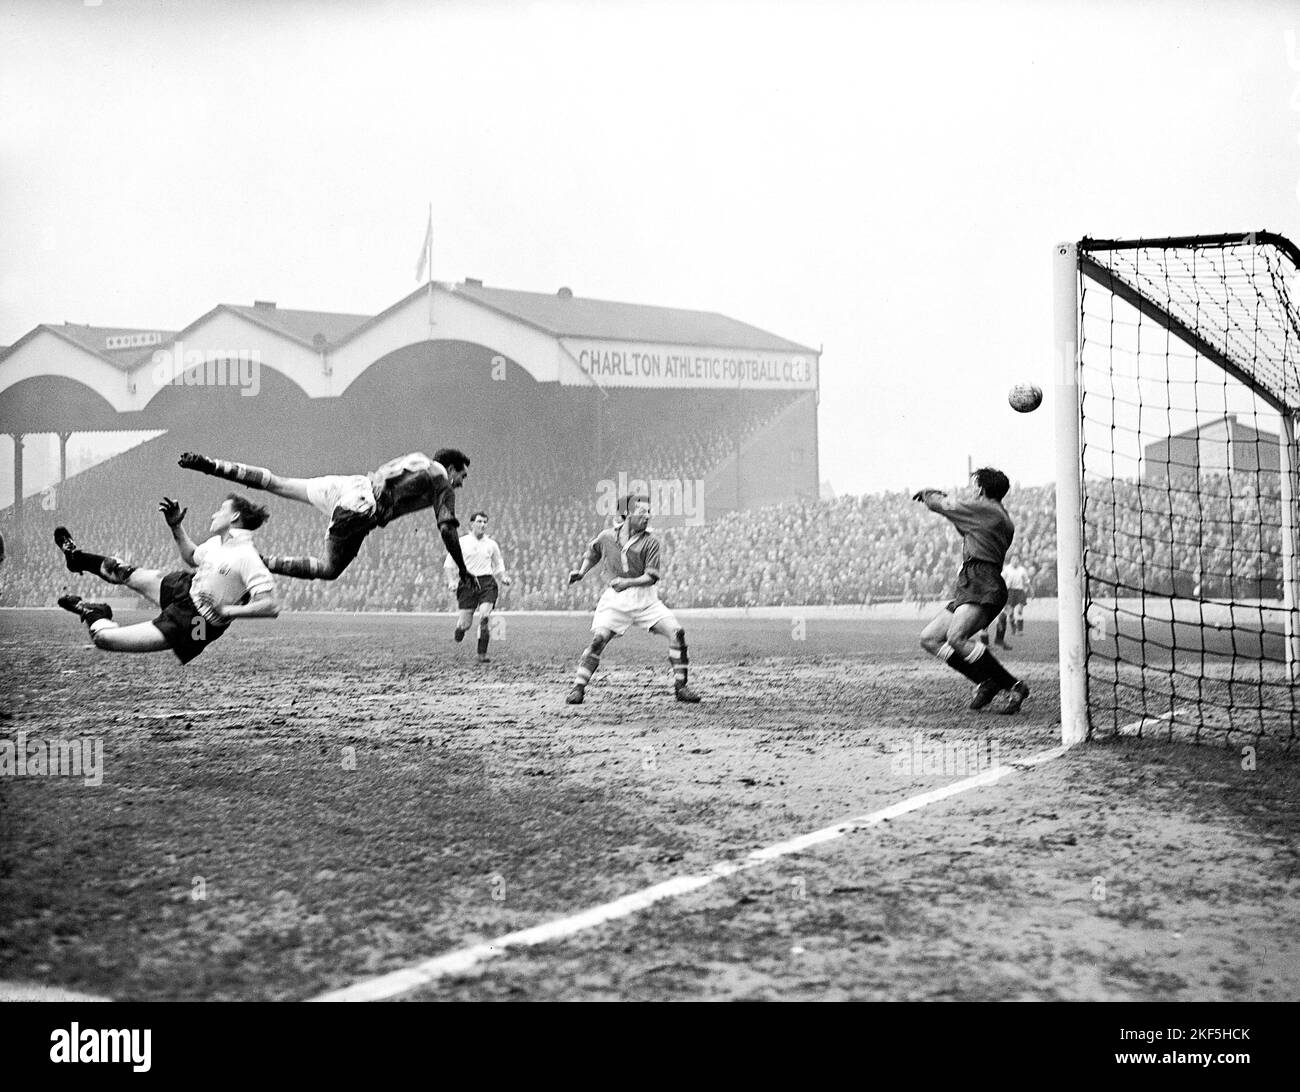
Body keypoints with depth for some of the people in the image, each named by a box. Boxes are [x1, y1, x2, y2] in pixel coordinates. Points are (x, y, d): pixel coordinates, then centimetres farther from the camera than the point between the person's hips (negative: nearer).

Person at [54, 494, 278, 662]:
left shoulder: (246, 558, -29)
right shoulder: (218, 542, 0)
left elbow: (271, 606, -36)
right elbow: (192, 557, 22)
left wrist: (226, 610, -36)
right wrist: (176, 526, 10)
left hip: (191, 623, -8)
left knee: (104, 637, -9)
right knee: (123, 573, 21)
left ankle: (93, 615, 26)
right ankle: (77, 558, 52)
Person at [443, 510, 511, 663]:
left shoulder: (491, 544, 13)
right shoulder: (461, 542, 6)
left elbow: (498, 566, 24)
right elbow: (449, 563, 11)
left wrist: (503, 578, 5)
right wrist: (451, 581, -2)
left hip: (487, 583, 1)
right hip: (467, 583, -1)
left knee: (485, 616, -20)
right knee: (465, 622, -5)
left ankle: (482, 653, -13)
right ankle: (458, 632, 34)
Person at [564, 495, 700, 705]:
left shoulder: (650, 542, -3)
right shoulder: (606, 537, 1)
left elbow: (652, 577, -9)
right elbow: (592, 554, 23)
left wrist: (628, 582, -22)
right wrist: (581, 572, 7)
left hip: (645, 598, 1)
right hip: (615, 600, -1)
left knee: (677, 632, -12)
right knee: (598, 639, -19)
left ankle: (680, 687, 0)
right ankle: (578, 687, -8)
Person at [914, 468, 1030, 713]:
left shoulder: (984, 509, -3)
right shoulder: (1004, 520, 26)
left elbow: (940, 505, 3)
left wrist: (929, 494, 27)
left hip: (984, 587, -10)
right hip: (969, 588, 10)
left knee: (956, 637, -30)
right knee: (929, 638, 5)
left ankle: (1013, 685, -22)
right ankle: (987, 683, 0)